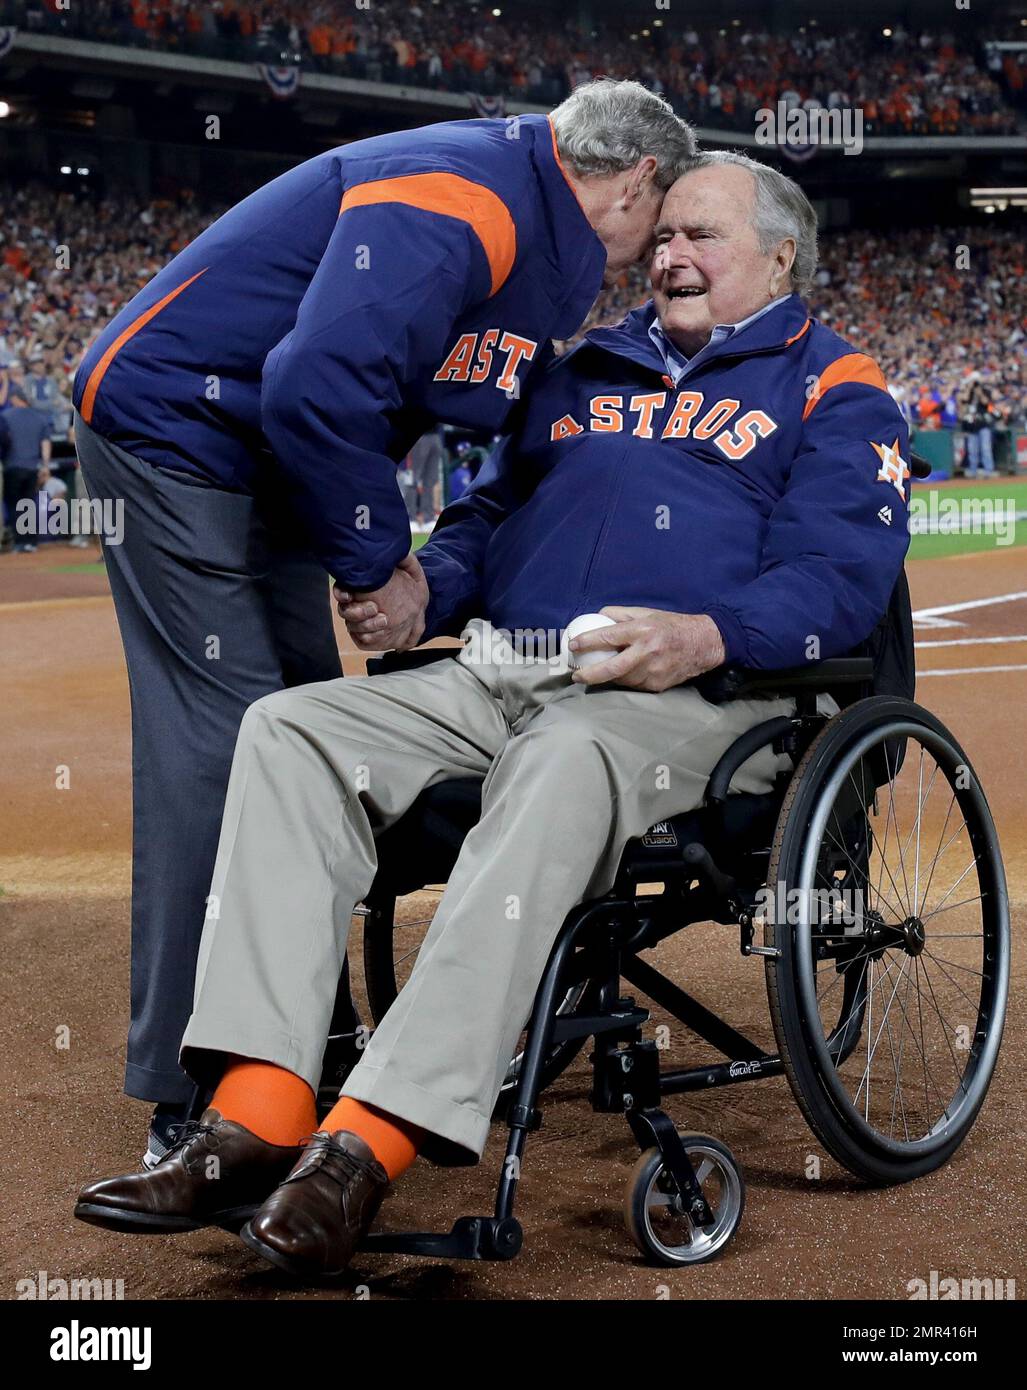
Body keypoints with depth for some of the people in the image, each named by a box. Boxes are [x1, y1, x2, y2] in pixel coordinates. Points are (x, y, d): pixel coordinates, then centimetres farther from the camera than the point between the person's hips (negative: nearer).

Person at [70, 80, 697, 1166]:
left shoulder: (547, 252, 11)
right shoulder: (459, 195, -23)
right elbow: (321, 386, -31)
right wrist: (379, 560, -20)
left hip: (265, 461, 10)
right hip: (171, 432, -10)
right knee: (223, 740, -13)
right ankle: (191, 1106, -8)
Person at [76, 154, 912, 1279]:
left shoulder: (835, 392, 11)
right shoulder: (585, 372, 30)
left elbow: (844, 576, -4)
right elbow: (489, 513, 32)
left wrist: (708, 635, -24)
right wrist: (414, 594, 9)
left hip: (692, 699, -6)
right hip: (498, 675, 6)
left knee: (562, 763, -41)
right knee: (289, 731, -17)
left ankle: (367, 1146, -45)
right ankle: (256, 1119, -29)